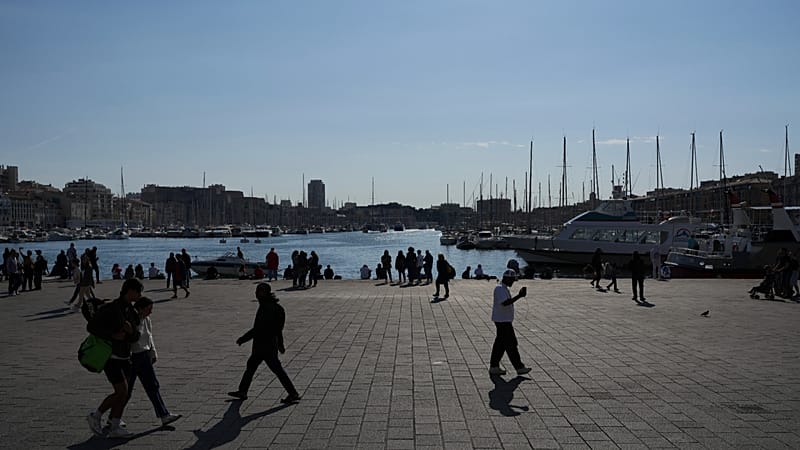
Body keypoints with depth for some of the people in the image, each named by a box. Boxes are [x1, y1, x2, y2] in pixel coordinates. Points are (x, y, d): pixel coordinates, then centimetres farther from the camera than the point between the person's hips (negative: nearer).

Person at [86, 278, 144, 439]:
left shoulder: (133, 313, 6)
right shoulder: (110, 309, -15)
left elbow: (135, 337, 7)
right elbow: (91, 326, -16)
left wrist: (131, 331, -17)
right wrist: (113, 335, -22)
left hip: (125, 357, 7)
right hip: (110, 355, -7)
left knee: (123, 393, 6)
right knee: (122, 392, -11)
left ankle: (115, 427, 16)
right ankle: (96, 416, 7)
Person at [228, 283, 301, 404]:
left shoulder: (266, 308, -21)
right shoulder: (272, 306, 9)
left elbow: (257, 328, -24)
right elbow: (278, 327, 17)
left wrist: (242, 339, -17)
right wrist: (280, 344, 23)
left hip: (265, 345, -10)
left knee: (277, 369, -5)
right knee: (251, 365, 18)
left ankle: (293, 394, -1)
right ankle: (242, 391, 29)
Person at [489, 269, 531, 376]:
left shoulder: (505, 288, 16)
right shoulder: (500, 289, -17)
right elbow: (505, 303, -30)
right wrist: (519, 296, -30)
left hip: (504, 320, 11)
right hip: (502, 321, -11)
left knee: (500, 344, 12)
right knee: (511, 344, -5)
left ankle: (494, 367, 16)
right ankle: (519, 367, 1)